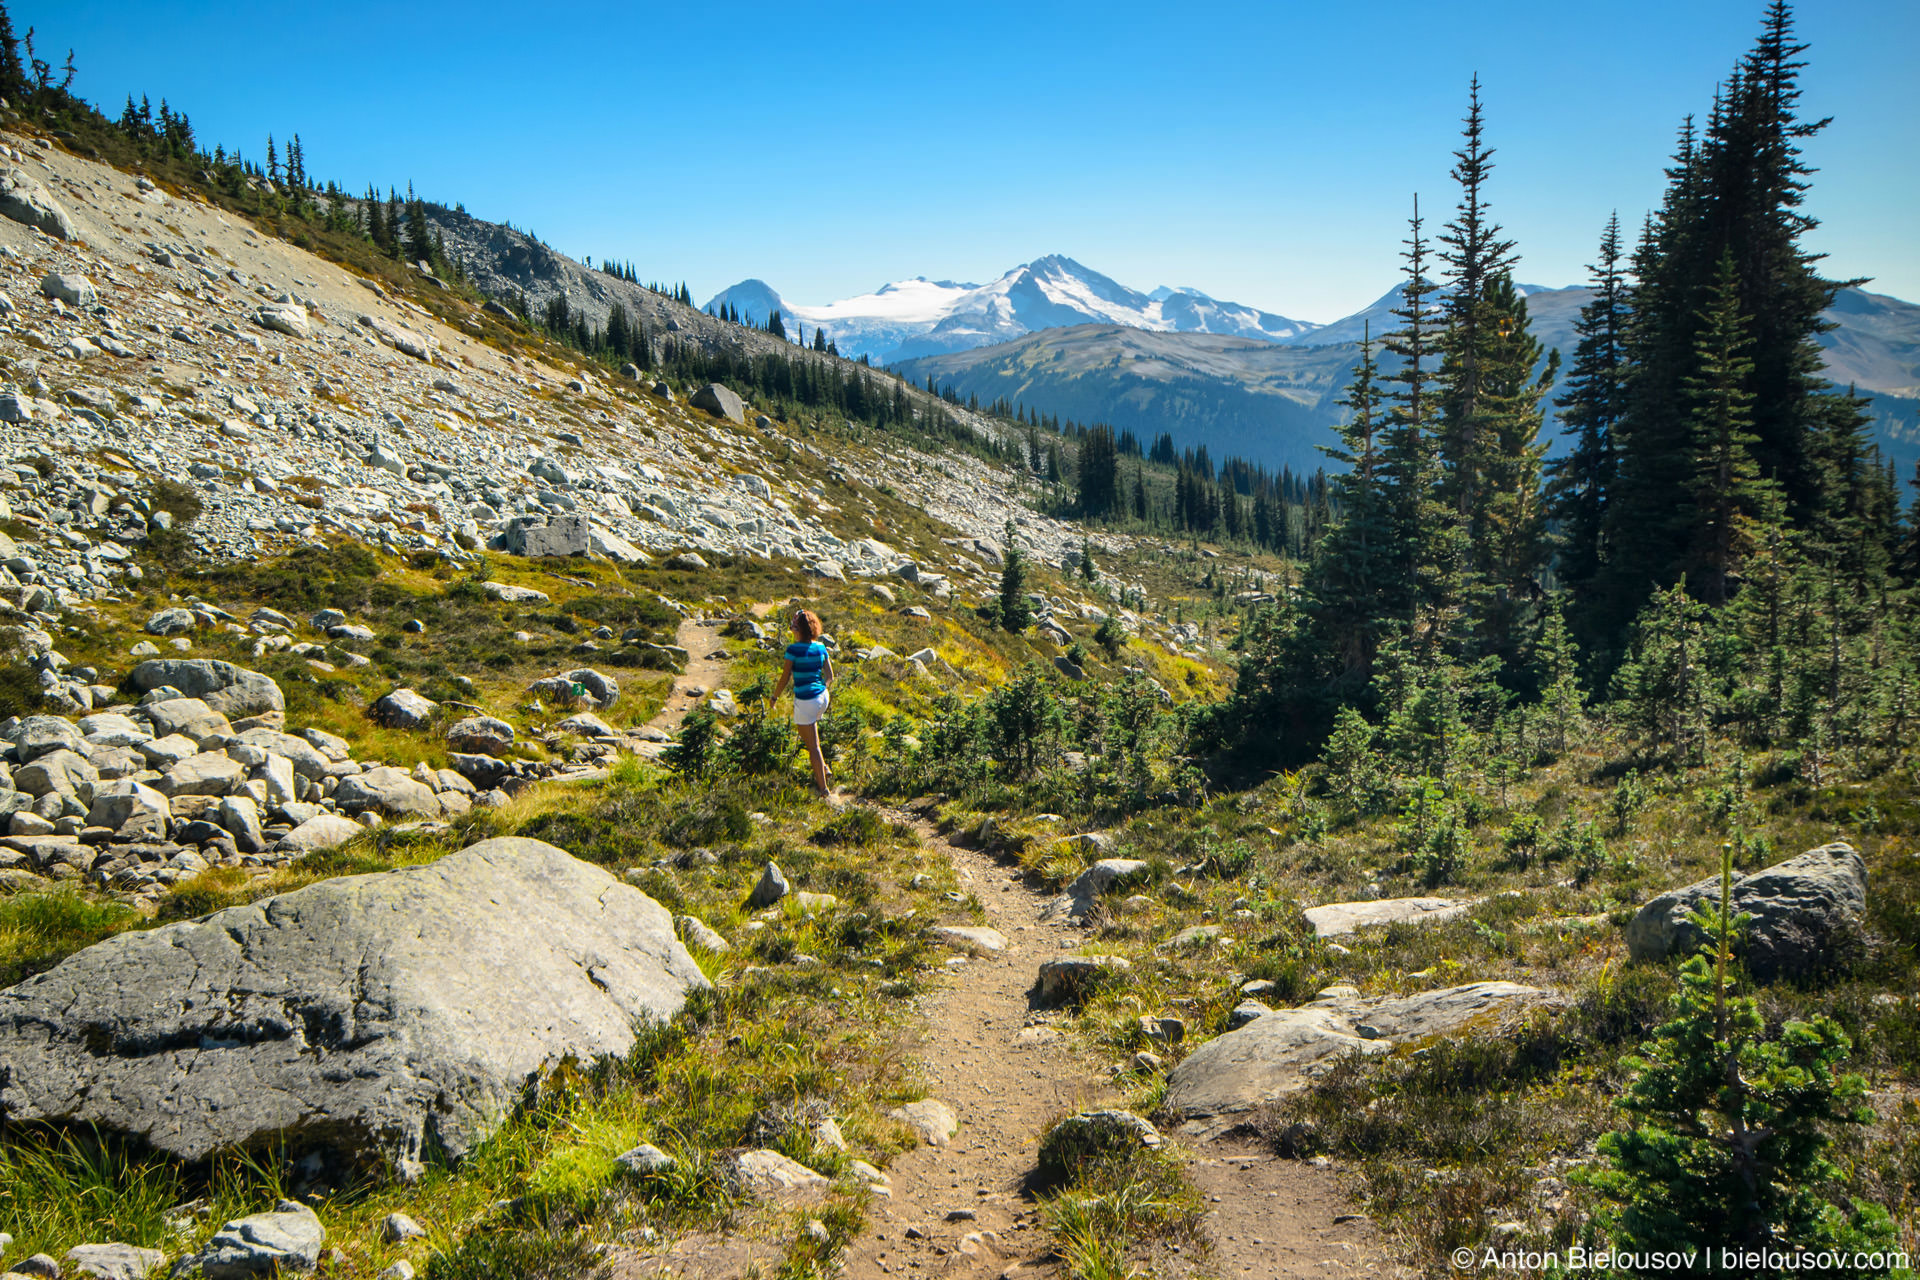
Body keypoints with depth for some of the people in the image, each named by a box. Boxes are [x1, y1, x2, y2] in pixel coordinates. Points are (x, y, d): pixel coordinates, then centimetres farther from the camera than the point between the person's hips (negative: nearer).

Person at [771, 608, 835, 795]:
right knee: (809, 736, 31)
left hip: (805, 701, -6)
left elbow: (785, 679, -12)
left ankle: (823, 788, 11)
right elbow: (830, 677, 6)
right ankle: (823, 770, 27)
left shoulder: (794, 649, -15)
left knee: (813, 746, 5)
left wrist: (774, 697, 3)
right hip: (822, 697, 6)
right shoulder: (821, 648, 1)